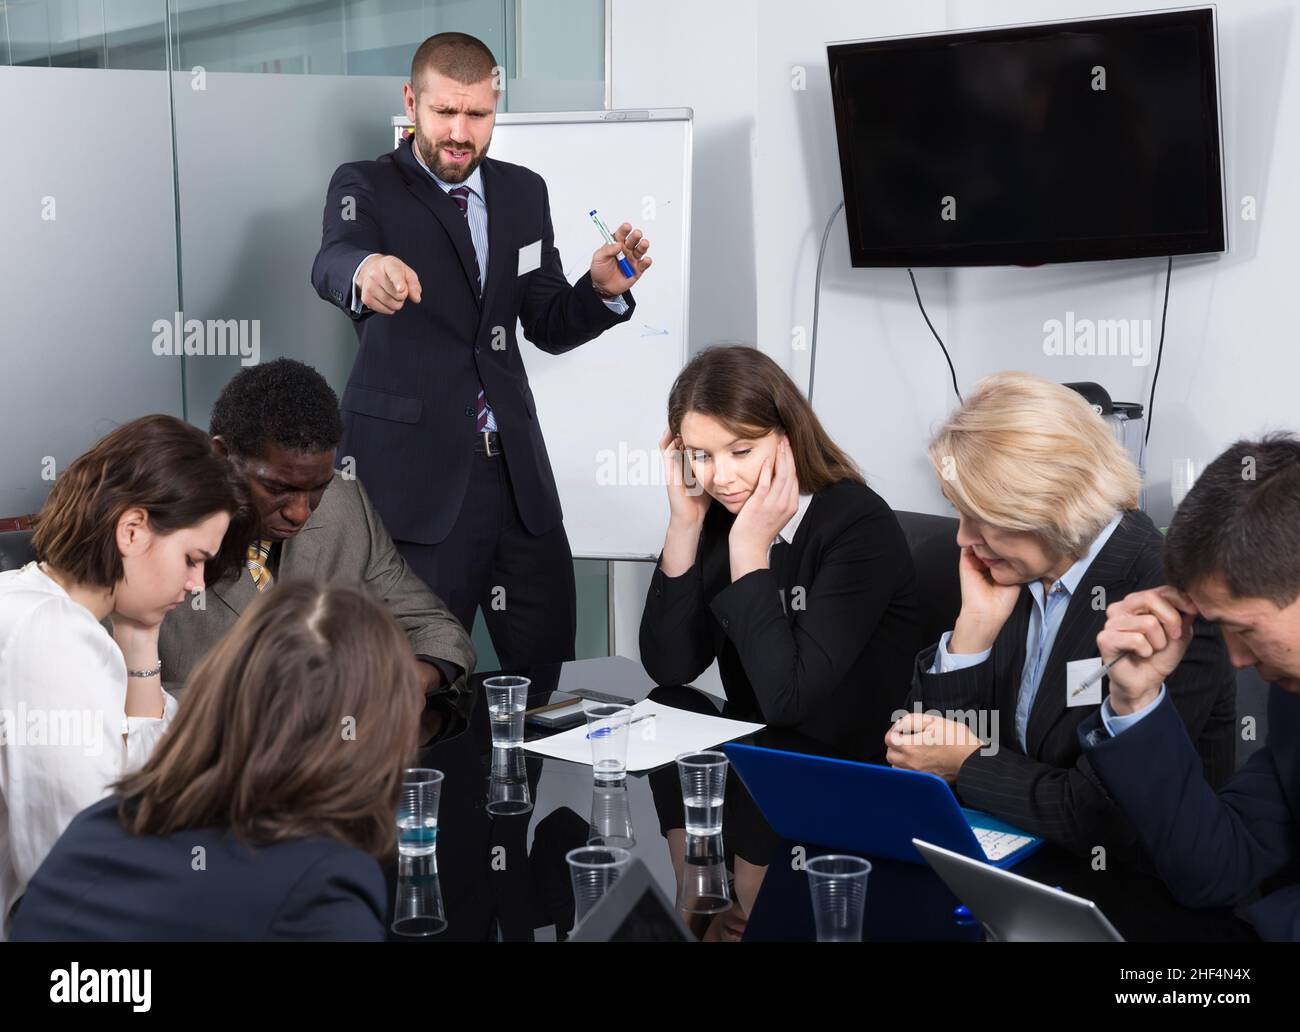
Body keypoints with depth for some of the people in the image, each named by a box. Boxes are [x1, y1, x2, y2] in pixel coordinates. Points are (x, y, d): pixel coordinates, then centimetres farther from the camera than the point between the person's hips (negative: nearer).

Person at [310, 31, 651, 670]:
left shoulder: (524, 193, 13)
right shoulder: (366, 188, -1)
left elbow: (550, 328, 14)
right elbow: (331, 265, -23)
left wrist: (603, 289, -7)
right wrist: (366, 272, -47)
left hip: (518, 473, 5)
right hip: (413, 476, -4)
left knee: (550, 674, 8)